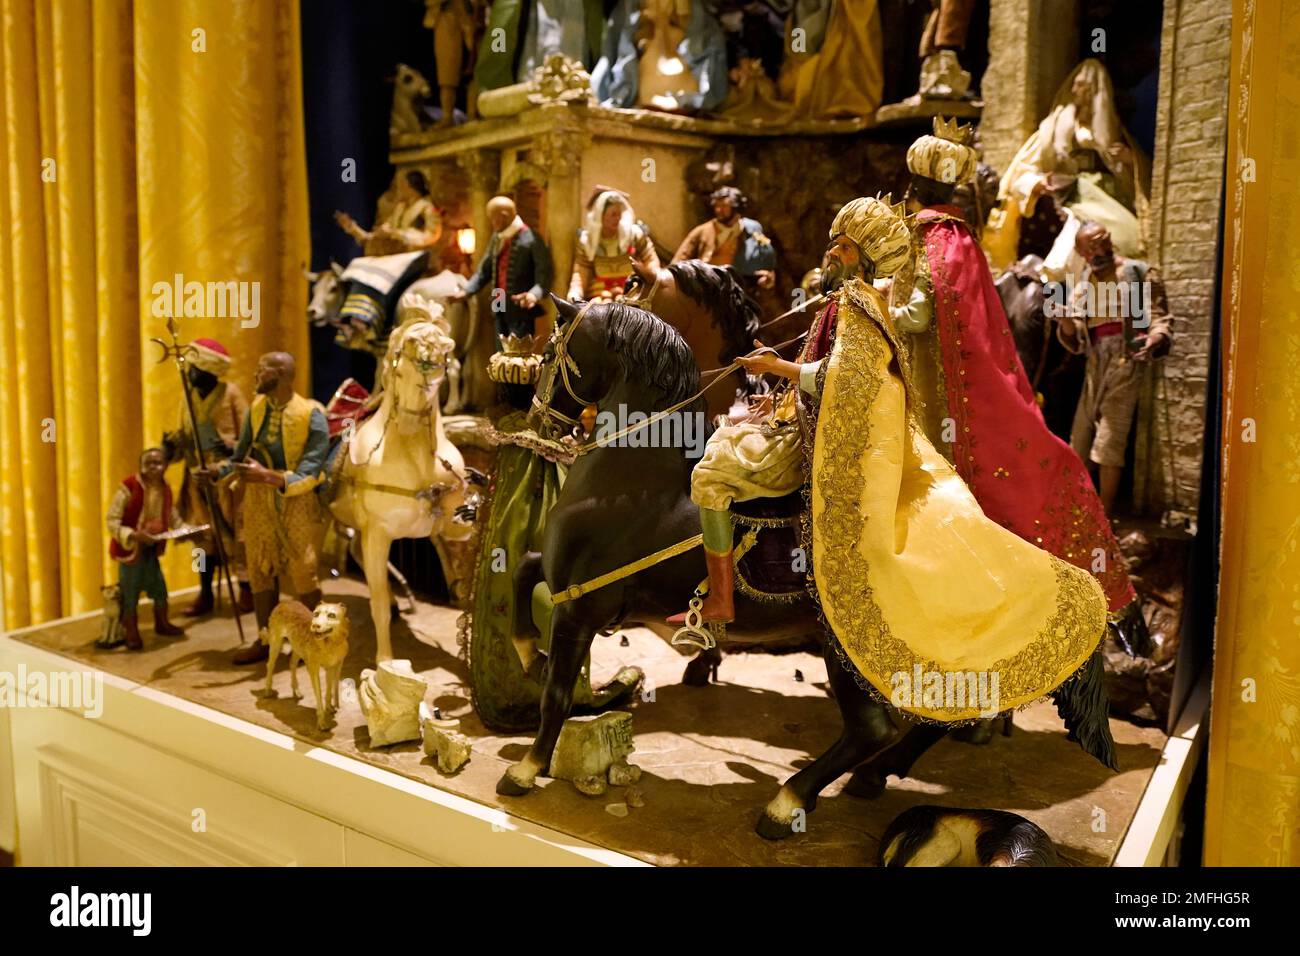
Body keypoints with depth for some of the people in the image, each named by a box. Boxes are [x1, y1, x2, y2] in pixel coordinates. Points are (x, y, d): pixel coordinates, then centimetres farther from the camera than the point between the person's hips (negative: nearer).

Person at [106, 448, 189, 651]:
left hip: (151, 548, 6)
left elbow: (170, 515, 16)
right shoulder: (129, 487, -21)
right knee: (130, 593, 2)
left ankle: (162, 624, 37)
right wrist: (134, 536, -33)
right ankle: (131, 634, 19)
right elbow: (112, 521, -22)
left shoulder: (165, 489, 0)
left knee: (159, 588, 16)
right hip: (129, 548, -6)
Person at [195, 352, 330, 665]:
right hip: (258, 501, 5)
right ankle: (264, 641, 24)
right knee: (261, 572, 11)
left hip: (296, 502, -5)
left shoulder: (311, 415, -15)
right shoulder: (256, 408, 2)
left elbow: (308, 476, -19)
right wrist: (217, 470, -9)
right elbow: (241, 456, 10)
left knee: (303, 575, 0)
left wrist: (267, 476, -31)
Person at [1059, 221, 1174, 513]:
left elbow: (1160, 319, -5)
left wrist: (1154, 339, -28)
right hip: (1095, 368, 6)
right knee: (1079, 444, 8)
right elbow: (1075, 341, 8)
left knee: (1108, 446, -12)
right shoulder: (1083, 285, 14)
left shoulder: (1139, 274, -1)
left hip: (1125, 367, -6)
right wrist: (1066, 321, -14)